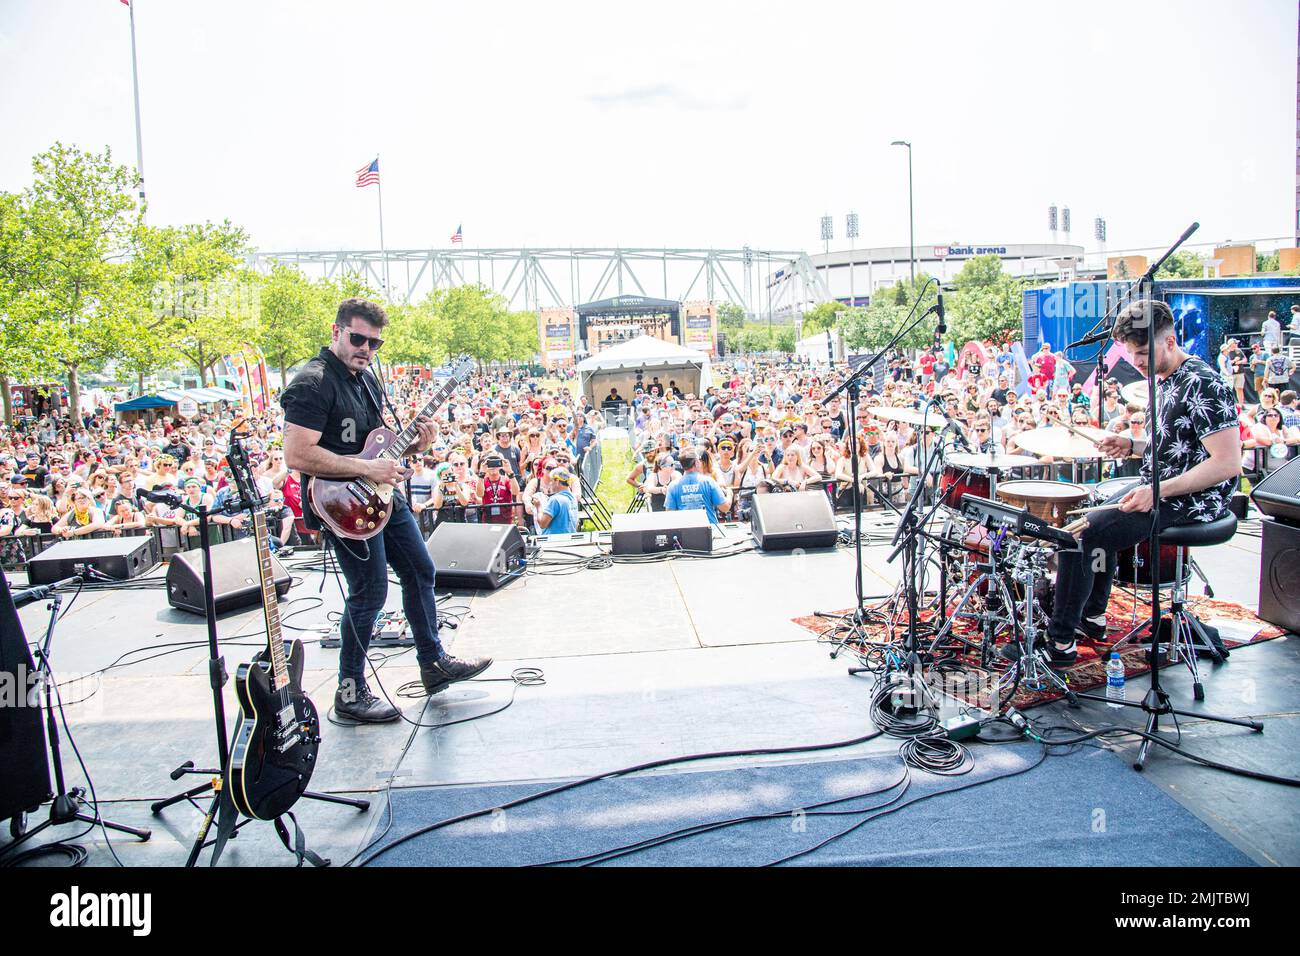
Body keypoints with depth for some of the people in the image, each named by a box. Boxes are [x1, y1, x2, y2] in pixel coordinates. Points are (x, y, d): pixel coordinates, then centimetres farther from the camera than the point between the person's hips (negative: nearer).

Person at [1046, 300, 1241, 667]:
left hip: (1189, 502, -11)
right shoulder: (1166, 381, 10)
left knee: (1077, 534, -17)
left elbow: (1228, 463, -26)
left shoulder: (1203, 385, -20)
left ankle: (1060, 640, -8)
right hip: (1160, 492, 11)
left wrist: (1158, 491, -29)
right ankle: (1093, 617, 33)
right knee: (1095, 519, 25)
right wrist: (1132, 446, 4)